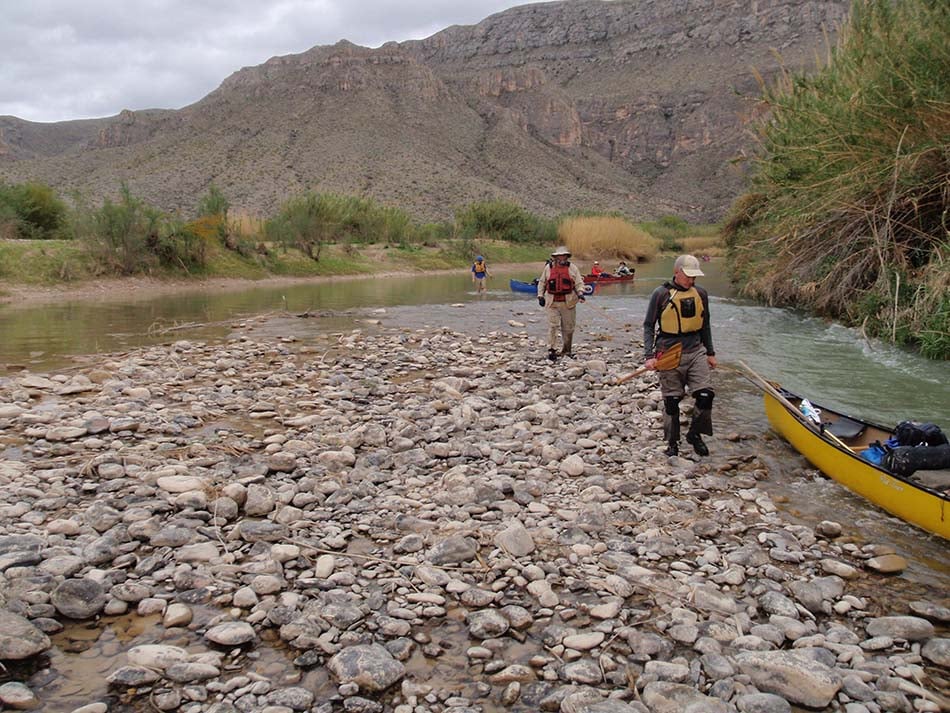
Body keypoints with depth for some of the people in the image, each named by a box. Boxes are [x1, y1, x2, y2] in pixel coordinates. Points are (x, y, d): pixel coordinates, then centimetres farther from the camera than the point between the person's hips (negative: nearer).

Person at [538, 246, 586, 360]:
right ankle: (551, 350, -3)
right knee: (553, 326, -8)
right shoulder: (548, 267, 6)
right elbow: (542, 282, 15)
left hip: (568, 303, 1)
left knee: (568, 327, 6)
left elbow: (579, 282, 4)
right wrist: (540, 296, 7)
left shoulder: (572, 267, 5)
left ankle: (566, 351, 18)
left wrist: (580, 293, -13)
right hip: (552, 303, -1)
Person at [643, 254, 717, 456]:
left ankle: (695, 434, 17)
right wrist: (649, 355, -11)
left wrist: (710, 352, 18)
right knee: (672, 401, 4)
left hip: (696, 351, 4)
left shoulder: (700, 293, 6)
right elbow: (648, 326, -3)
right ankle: (672, 442, 22)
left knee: (706, 395, -6)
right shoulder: (661, 294, -7)